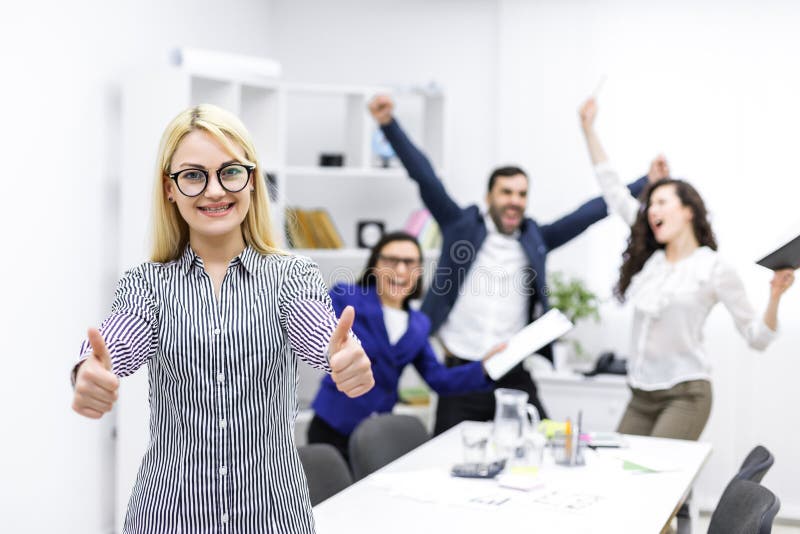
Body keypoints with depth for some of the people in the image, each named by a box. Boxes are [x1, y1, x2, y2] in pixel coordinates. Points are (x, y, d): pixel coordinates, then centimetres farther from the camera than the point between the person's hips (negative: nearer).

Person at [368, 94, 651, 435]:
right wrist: (389, 124, -12)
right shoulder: (462, 226, 3)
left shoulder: (534, 238, 9)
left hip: (515, 377, 2)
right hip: (460, 374, -2)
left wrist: (645, 184, 7)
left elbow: (590, 212, 9)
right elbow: (424, 177, -4)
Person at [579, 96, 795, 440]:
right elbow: (614, 192, 13)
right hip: (640, 397, 6)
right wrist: (588, 128, 14)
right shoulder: (650, 257, 10)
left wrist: (775, 295, -20)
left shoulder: (715, 269, -4)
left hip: (685, 395, -6)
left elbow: (757, 338, -3)